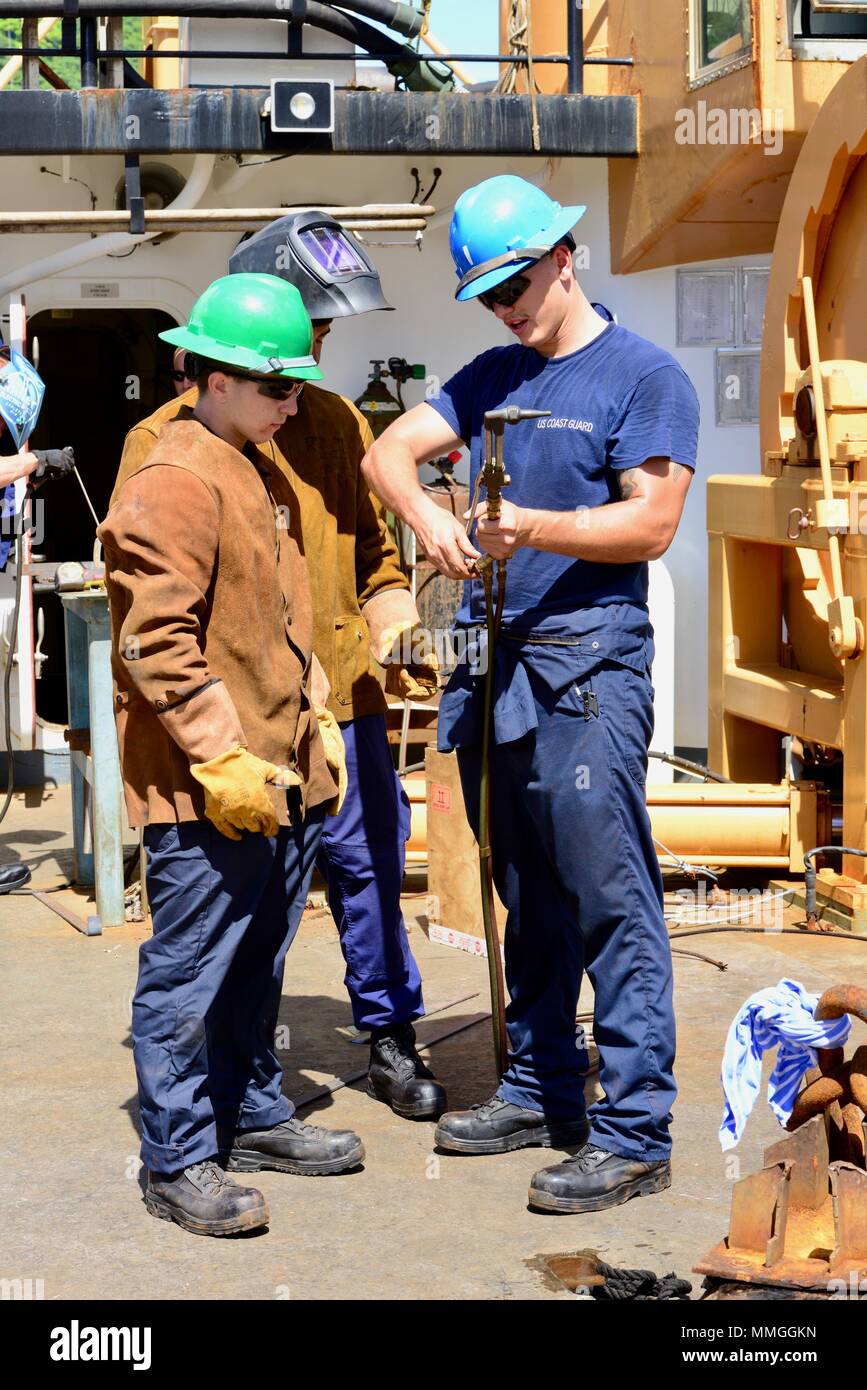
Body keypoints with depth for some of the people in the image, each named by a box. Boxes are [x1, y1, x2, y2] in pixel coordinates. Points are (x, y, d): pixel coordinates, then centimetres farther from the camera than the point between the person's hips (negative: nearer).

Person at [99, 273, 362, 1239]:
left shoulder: (261, 474, 16)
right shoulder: (172, 484, -15)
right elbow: (158, 644, -20)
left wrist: (316, 724, 20)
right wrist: (223, 760, -21)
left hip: (282, 777, 10)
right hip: (206, 789, -9)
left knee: (257, 965, 20)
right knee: (188, 974, -1)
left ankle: (253, 1118, 33)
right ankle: (178, 1162, 7)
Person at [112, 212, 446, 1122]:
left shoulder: (338, 423, 11)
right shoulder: (172, 438, -6)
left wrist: (389, 612, 2)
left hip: (344, 702, 5)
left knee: (368, 867, 12)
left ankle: (391, 1037, 29)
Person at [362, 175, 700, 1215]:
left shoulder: (644, 377, -3)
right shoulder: (492, 378, 17)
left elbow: (650, 524, -11)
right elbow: (389, 452, 10)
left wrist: (538, 528, -24)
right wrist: (426, 516, -11)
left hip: (587, 669, -7)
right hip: (495, 663, 7)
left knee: (610, 901, -8)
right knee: (527, 897, 14)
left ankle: (634, 1135, -4)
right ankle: (539, 1092, 25)